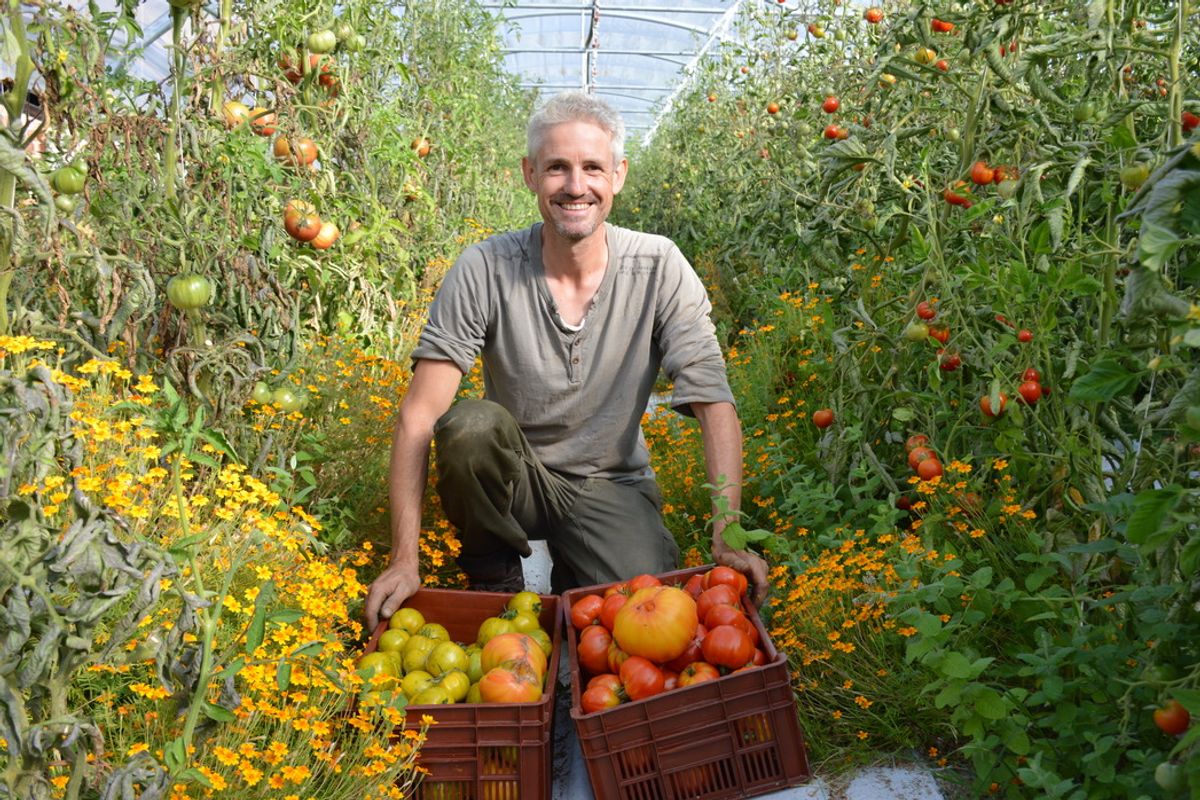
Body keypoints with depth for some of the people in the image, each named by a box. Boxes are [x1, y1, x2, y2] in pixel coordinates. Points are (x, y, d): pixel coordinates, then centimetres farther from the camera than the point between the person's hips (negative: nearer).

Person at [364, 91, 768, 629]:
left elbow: (715, 404, -14)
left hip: (612, 487, 0)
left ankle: (573, 579, 11)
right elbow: (419, 417, -19)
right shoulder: (484, 270, -15)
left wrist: (728, 537, -27)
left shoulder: (660, 269, -12)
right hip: (511, 479, 0)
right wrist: (404, 562, -26)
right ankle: (494, 582, -4)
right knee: (471, 425, -32)